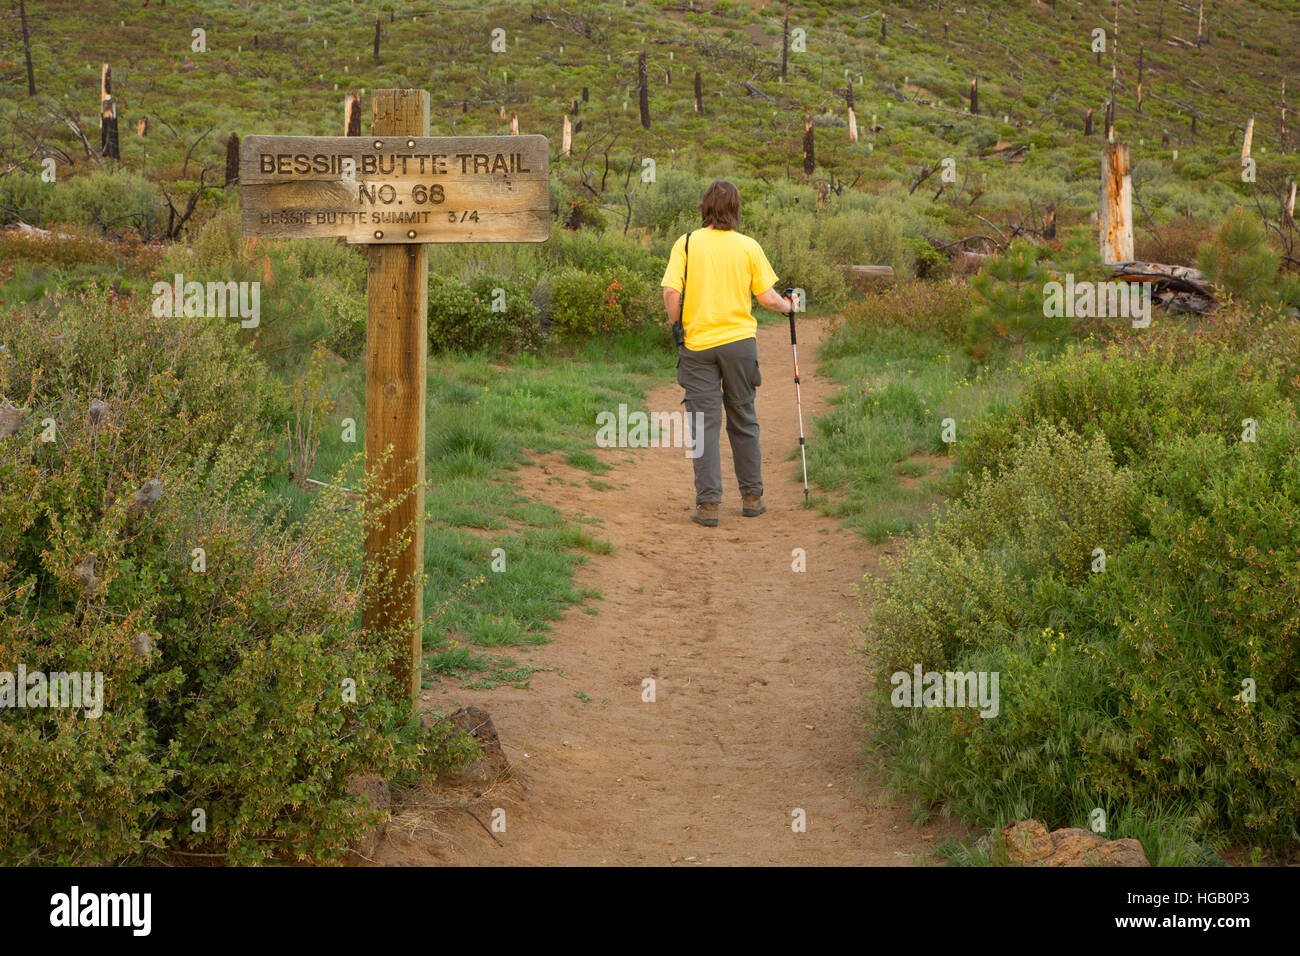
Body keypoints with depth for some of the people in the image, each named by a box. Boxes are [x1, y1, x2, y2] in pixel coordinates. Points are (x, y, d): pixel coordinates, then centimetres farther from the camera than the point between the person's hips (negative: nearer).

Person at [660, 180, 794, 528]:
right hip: (739, 341, 1)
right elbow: (767, 298, -1)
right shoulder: (749, 247, -1)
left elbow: (671, 293, -10)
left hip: (697, 344, -1)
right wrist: (786, 305, 20)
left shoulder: (687, 243, -3)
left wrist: (677, 329, 5)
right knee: (743, 421, 13)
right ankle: (751, 496, 20)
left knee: (704, 423, 2)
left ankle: (708, 503, -4)